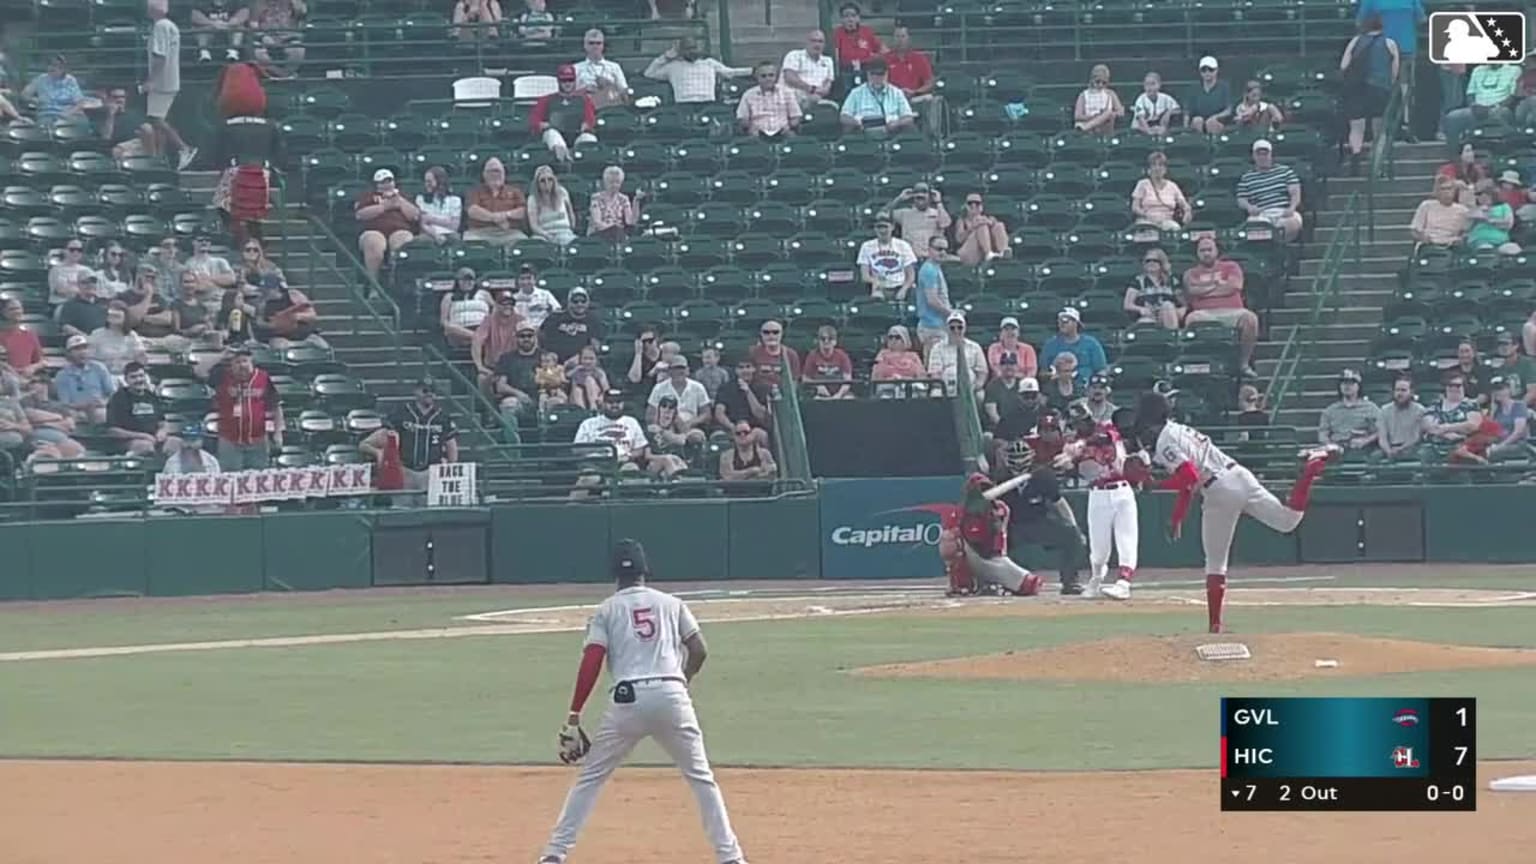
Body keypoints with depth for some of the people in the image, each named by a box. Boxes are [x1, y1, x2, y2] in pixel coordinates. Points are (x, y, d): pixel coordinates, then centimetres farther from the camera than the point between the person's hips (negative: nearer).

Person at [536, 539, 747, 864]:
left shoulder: (606, 610, 10)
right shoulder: (671, 603, 15)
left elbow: (591, 663, -1)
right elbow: (699, 650, 9)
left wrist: (574, 716, -2)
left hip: (629, 698, -1)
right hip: (672, 694, 1)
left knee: (590, 777, 9)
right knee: (701, 778, 12)